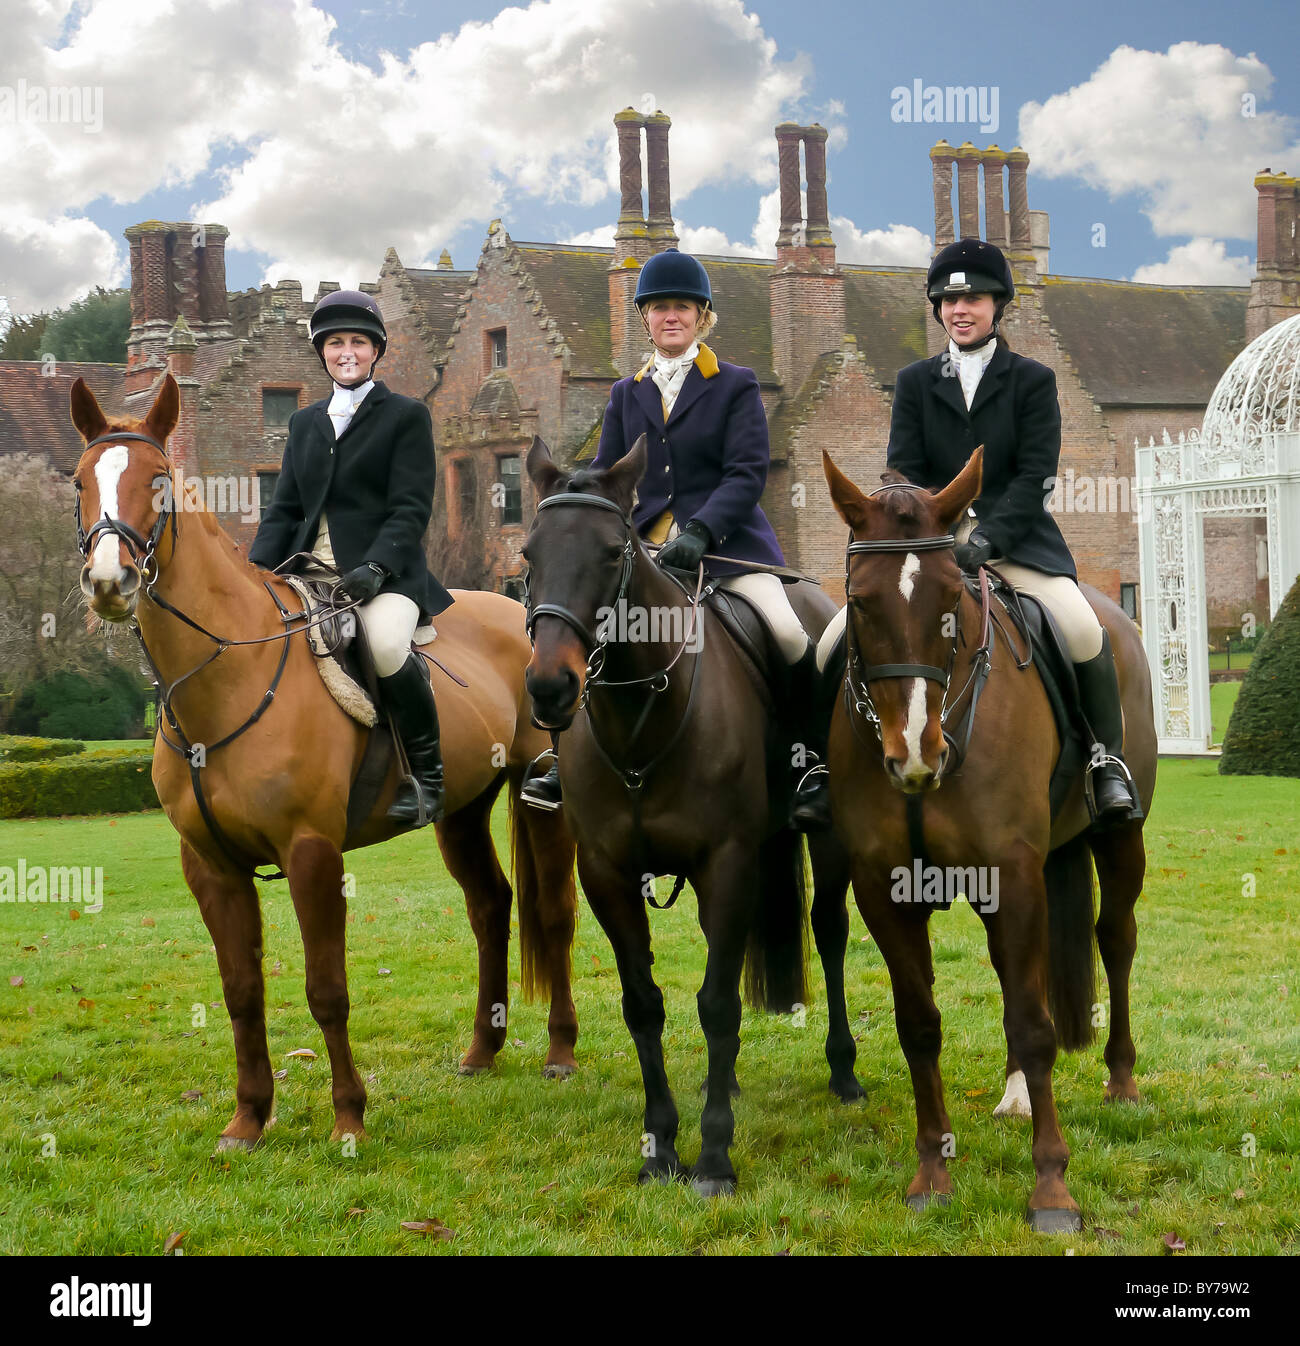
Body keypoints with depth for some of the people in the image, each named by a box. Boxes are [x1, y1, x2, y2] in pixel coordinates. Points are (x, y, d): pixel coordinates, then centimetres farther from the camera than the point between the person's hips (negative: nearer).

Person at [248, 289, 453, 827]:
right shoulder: (305, 423, 22)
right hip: (310, 574, 6)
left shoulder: (406, 416, 5)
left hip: (384, 574, -6)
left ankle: (428, 775, -16)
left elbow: (411, 508, -5)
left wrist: (374, 567, -22)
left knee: (385, 645, -36)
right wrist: (255, 572, 0)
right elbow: (284, 509, 18)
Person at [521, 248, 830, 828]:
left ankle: (813, 762, -6)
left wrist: (699, 532, -23)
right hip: (646, 547, 4)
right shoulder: (627, 394, 17)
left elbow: (747, 473, -7)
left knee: (787, 631, -24)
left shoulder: (737, 386, 4)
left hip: (727, 541, -4)